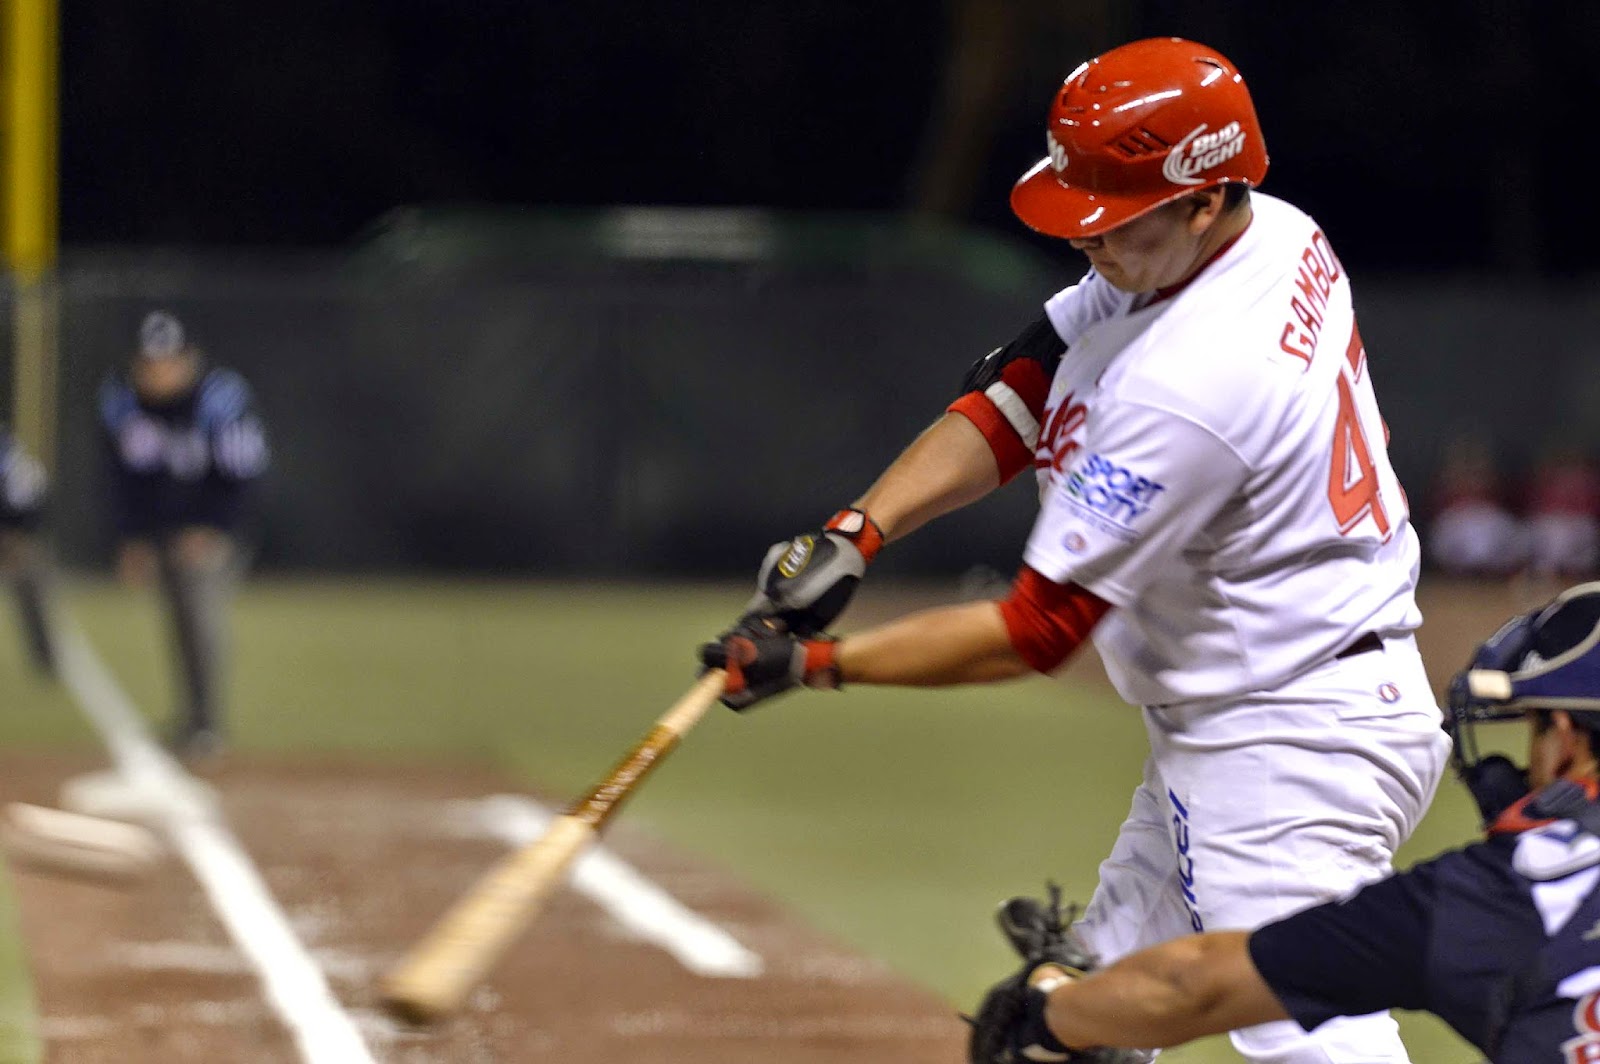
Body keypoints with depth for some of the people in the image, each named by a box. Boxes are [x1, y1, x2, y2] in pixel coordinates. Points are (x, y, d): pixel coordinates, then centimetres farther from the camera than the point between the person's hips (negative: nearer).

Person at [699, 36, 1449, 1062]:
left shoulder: (1189, 386, -28)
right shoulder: (1281, 236, 0)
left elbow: (1036, 632, -20)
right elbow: (1019, 396, 4)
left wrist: (815, 662, -13)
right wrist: (856, 532, -8)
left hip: (1296, 739, -11)